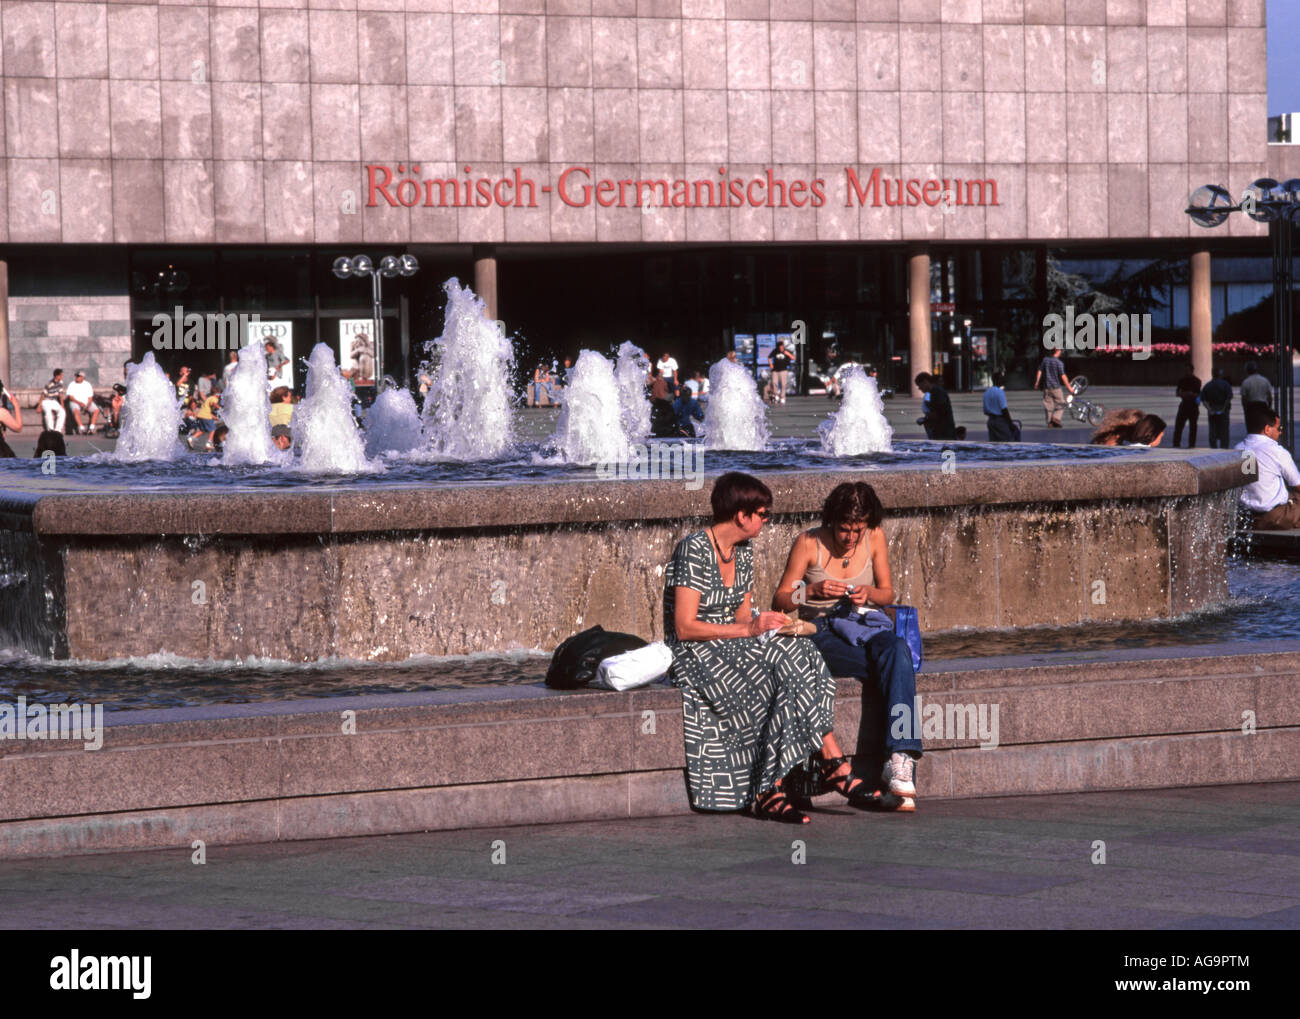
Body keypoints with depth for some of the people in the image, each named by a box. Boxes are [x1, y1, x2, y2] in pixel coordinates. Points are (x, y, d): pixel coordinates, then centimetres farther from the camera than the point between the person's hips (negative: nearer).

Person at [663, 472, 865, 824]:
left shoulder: (742, 551, 11)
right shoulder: (694, 550, -14)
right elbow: (685, 627, -19)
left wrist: (766, 623, -8)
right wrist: (749, 628, -21)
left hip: (732, 645, 8)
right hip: (694, 653, -8)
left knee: (798, 658, -21)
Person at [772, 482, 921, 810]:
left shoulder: (874, 537, 6)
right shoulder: (809, 543, -4)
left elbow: (888, 593, 16)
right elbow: (779, 601, 0)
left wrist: (869, 593, -8)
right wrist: (813, 590, -20)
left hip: (865, 623, 3)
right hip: (822, 632, -3)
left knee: (898, 649, -36)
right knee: (898, 665, -34)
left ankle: (900, 762, -45)